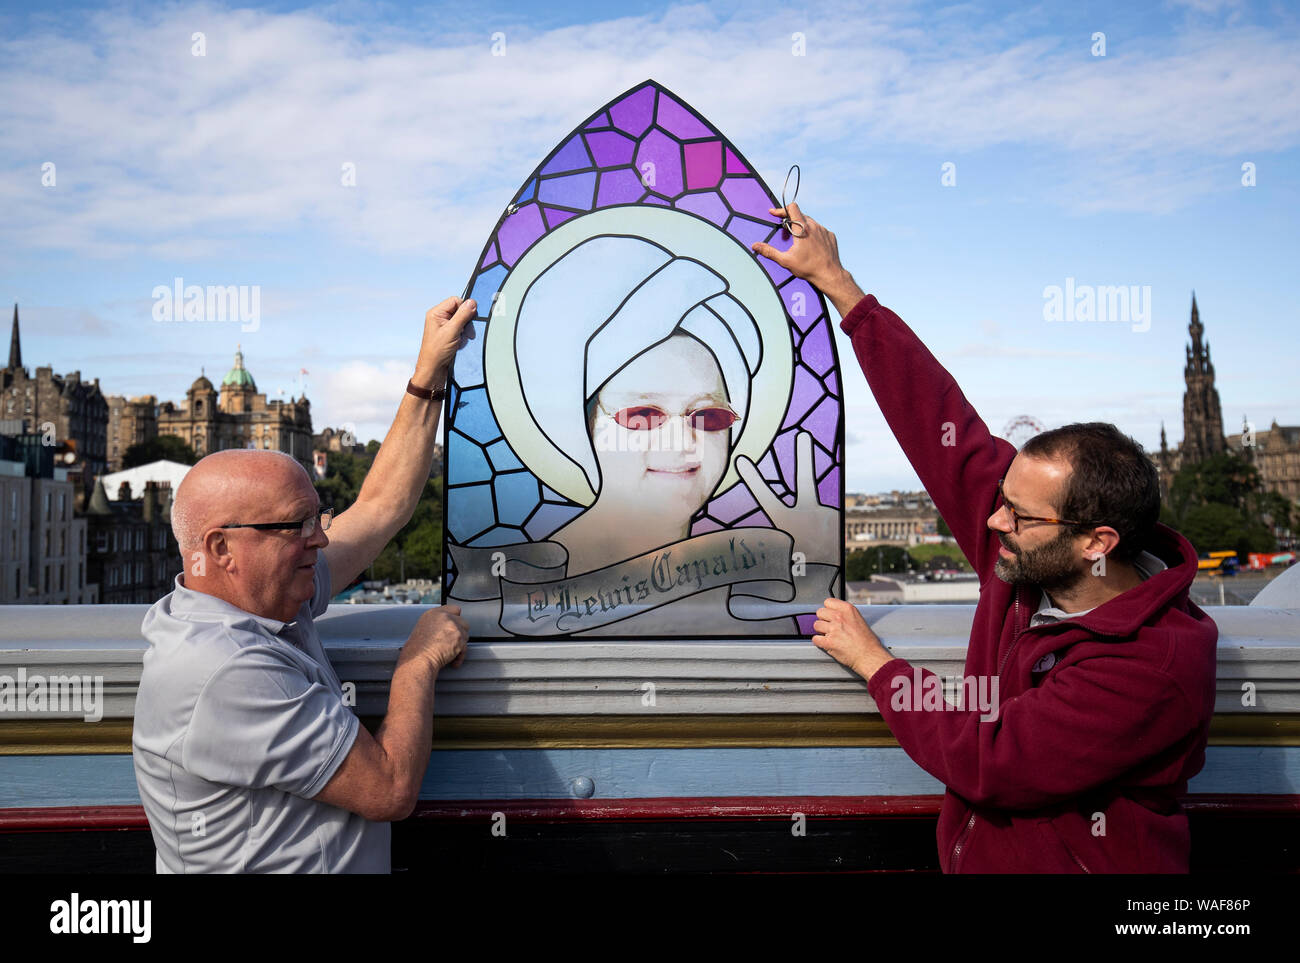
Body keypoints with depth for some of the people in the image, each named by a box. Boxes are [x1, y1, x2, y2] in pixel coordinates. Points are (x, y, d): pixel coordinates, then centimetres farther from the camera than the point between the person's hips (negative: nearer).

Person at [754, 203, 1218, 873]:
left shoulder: (1154, 665, -23)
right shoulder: (1027, 550, -6)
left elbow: (987, 764, -25)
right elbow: (943, 426, -3)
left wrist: (873, 663, -13)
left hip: (1072, 862, -6)